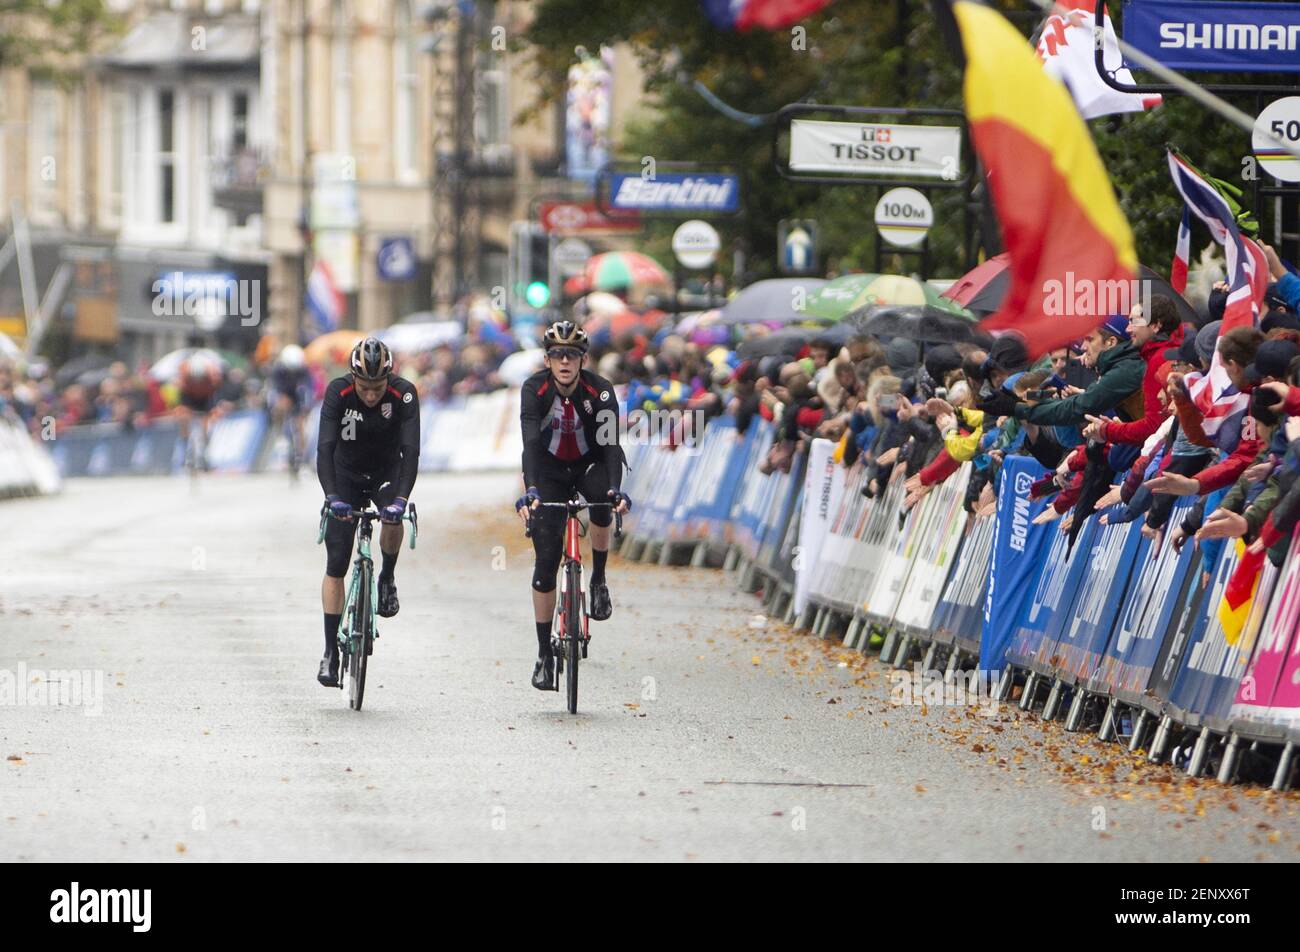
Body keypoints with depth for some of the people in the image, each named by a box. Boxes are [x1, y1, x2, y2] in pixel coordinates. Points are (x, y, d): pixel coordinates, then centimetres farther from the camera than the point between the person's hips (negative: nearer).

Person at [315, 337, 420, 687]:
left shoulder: (404, 394, -25)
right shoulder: (338, 392, -25)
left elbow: (411, 450, -31)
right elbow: (325, 447, -32)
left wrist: (401, 498, -46)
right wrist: (331, 496, -46)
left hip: (386, 472, 0)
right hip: (346, 476, 0)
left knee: (393, 517, -35)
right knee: (335, 565, -6)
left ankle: (387, 579, -5)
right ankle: (331, 651, 0)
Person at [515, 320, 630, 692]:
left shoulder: (600, 391, -22)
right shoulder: (534, 390, -22)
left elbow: (610, 443, -30)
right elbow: (530, 442, -34)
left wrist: (615, 488, -46)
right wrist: (530, 490, -49)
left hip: (589, 464, 0)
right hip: (550, 471, 0)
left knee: (602, 503, -36)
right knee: (545, 563, -8)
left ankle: (599, 581, -13)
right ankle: (544, 655, -1)